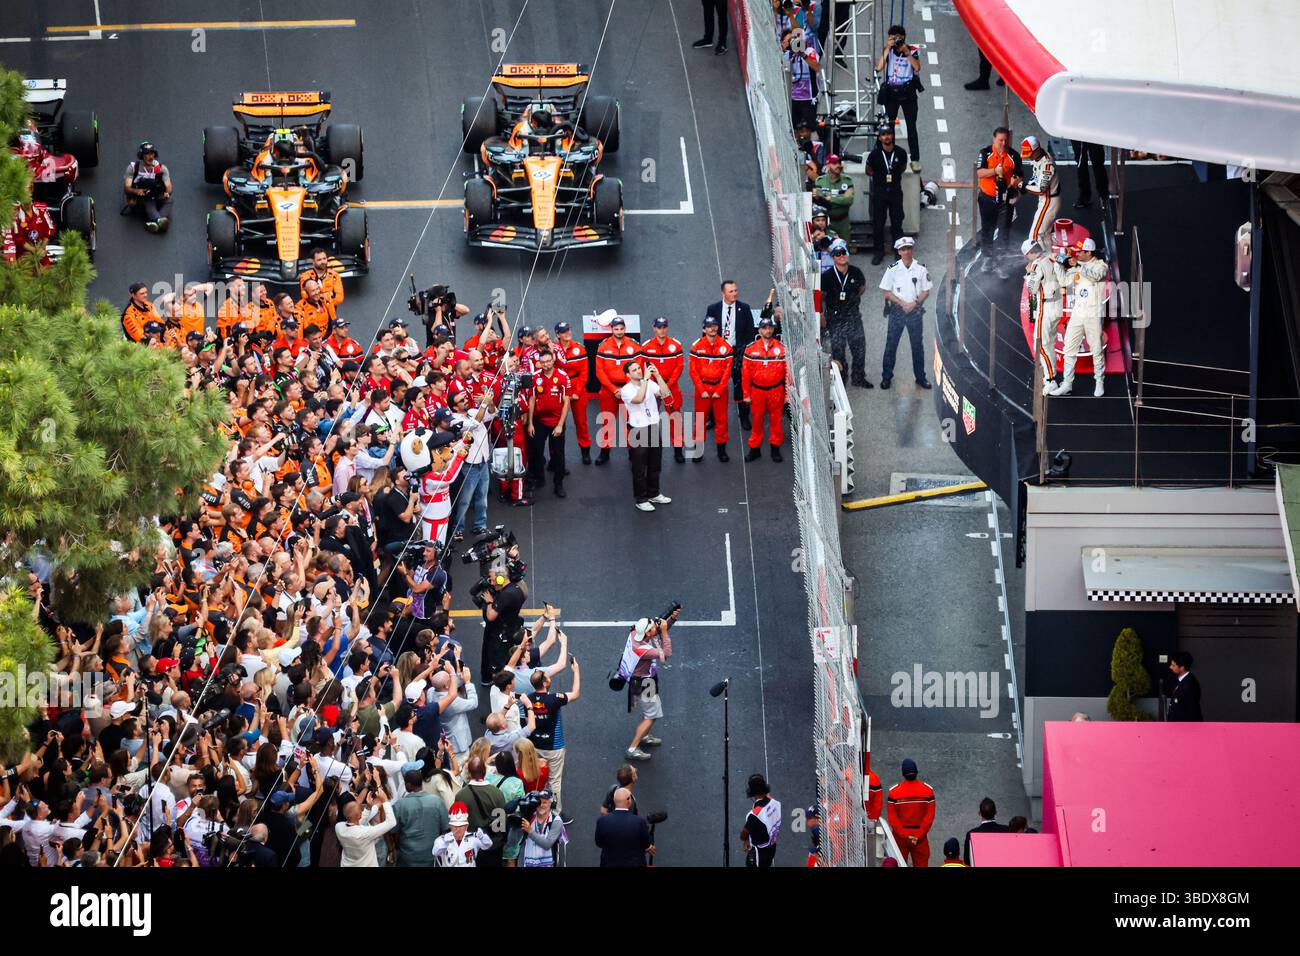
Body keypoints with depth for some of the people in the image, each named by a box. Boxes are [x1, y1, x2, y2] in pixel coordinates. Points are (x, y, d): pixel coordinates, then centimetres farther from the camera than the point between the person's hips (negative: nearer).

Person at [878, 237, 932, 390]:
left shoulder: (921, 269, -1)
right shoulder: (893, 269, -3)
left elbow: (926, 292, 3)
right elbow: (886, 291, -2)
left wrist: (914, 304, -13)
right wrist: (902, 303, -13)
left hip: (915, 310, 1)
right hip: (896, 311, -1)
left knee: (918, 345, 7)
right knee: (891, 344, 3)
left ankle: (920, 377, 18)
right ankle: (886, 376, 12)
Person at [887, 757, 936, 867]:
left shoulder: (893, 791, -12)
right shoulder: (928, 790, -9)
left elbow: (892, 818, -11)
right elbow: (930, 816, -8)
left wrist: (904, 835, -8)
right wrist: (918, 835, -7)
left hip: (899, 837, -1)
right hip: (921, 836, 1)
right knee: (921, 864, 9)